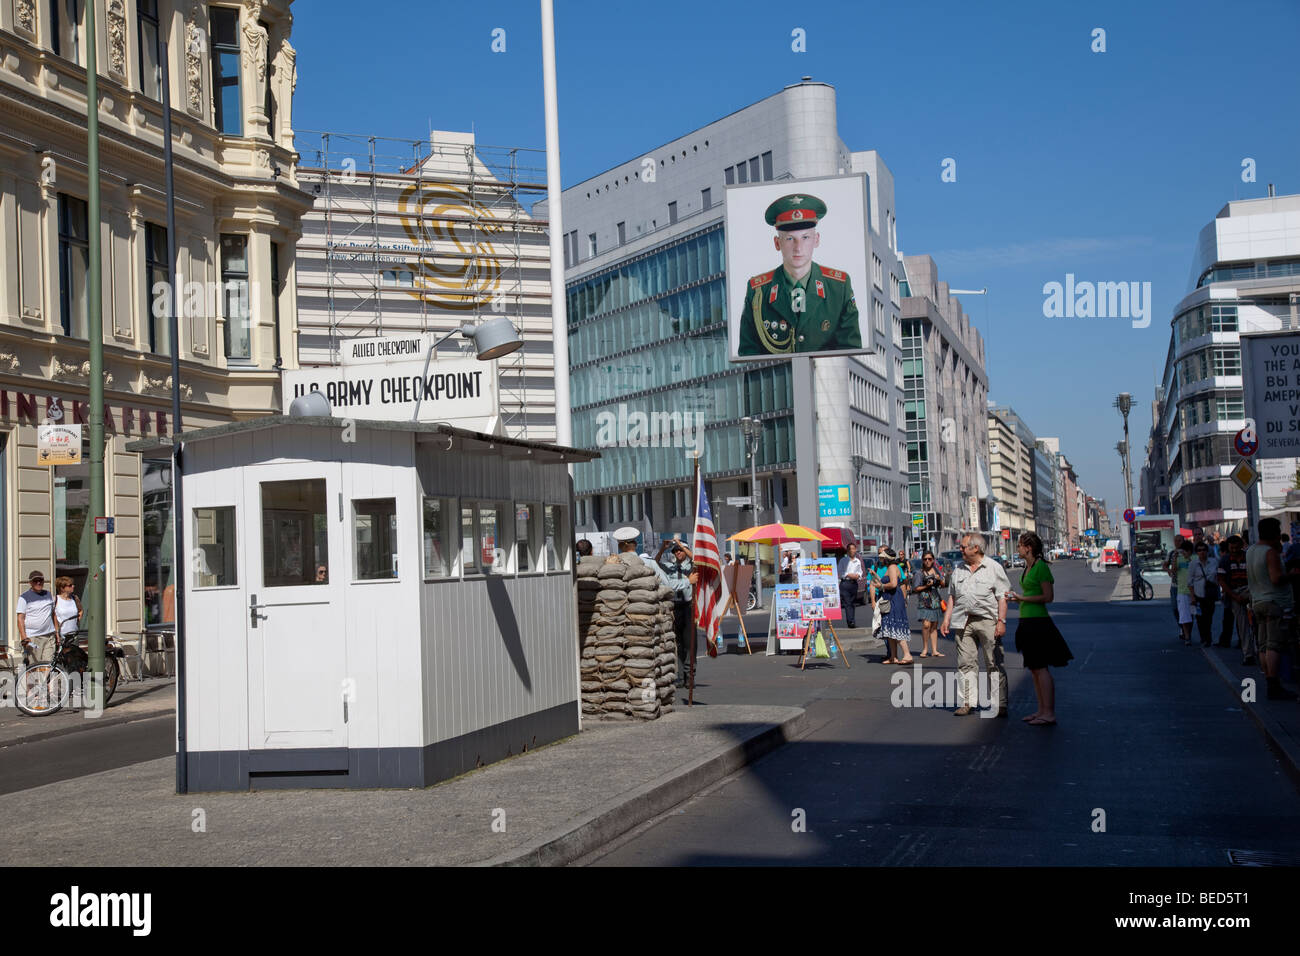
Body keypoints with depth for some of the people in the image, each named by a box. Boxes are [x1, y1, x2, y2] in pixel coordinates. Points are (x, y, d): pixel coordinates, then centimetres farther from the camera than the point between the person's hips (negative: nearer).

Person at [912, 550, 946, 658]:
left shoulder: (937, 570, 11)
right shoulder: (919, 572, -1)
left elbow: (944, 585, 15)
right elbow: (915, 588, -3)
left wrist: (939, 580, -5)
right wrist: (927, 586, -16)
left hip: (936, 601, 4)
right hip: (924, 601, -4)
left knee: (934, 626, 7)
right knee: (926, 624, -17)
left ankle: (934, 651, 11)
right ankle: (925, 649, -6)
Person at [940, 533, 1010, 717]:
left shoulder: (993, 568, 2)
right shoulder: (958, 570, 15)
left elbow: (1002, 597, -2)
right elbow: (952, 597, 19)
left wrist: (1001, 621, -10)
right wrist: (946, 619, 10)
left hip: (987, 621, -4)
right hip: (964, 622, 4)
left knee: (994, 664, -2)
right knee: (965, 663, 3)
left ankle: (1000, 704, 1)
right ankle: (967, 702, 9)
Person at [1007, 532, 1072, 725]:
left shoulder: (1041, 566, -14)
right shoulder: (1028, 567, 14)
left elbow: (1048, 597, -17)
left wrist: (1022, 598, -15)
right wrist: (1016, 598, 10)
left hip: (1038, 622, -10)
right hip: (1027, 622, 10)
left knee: (1041, 668, -8)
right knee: (1033, 668, 12)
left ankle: (1049, 714, -6)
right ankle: (1041, 710, 18)